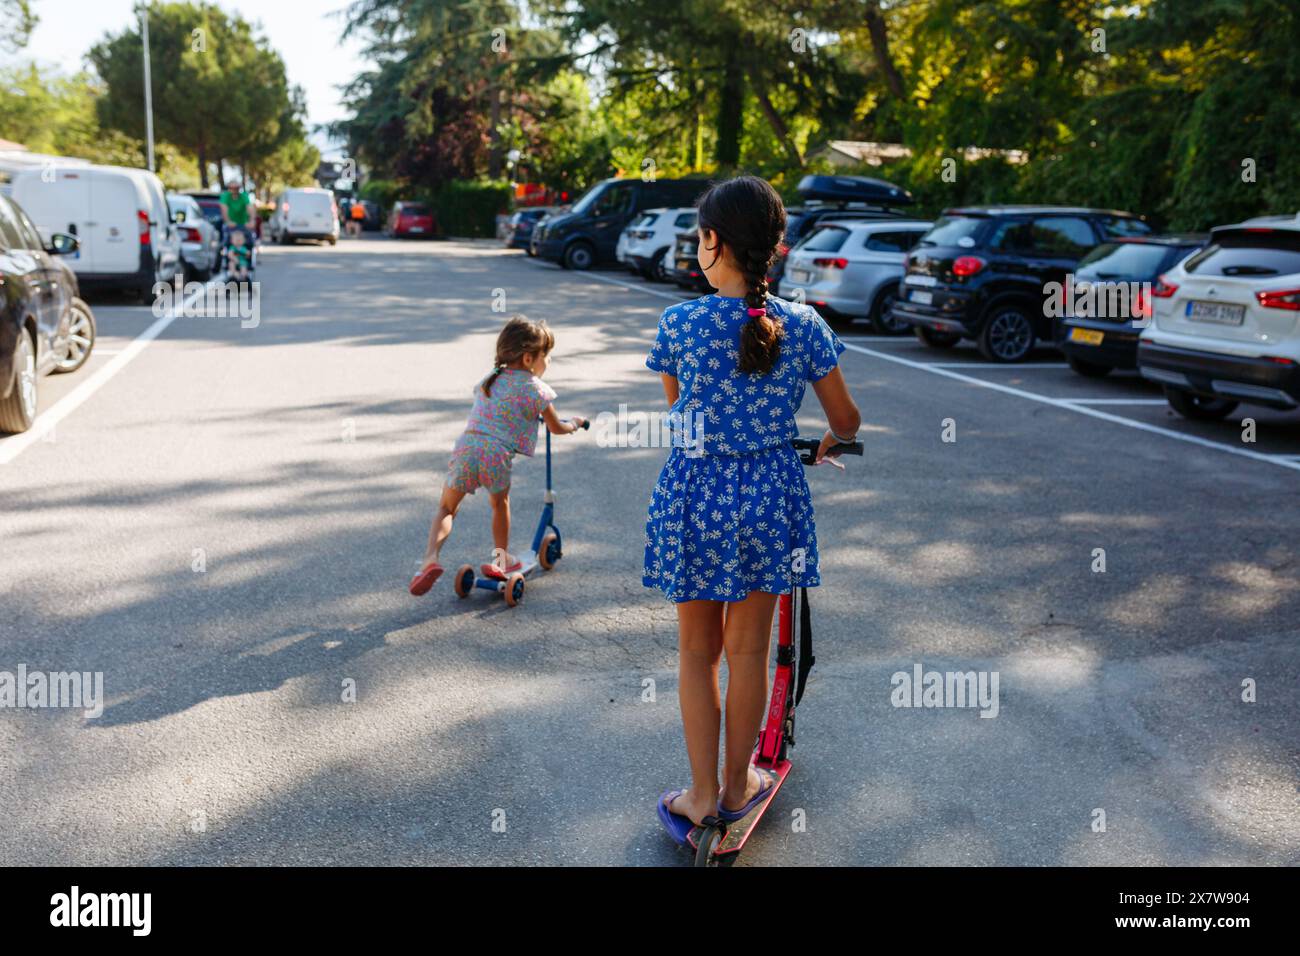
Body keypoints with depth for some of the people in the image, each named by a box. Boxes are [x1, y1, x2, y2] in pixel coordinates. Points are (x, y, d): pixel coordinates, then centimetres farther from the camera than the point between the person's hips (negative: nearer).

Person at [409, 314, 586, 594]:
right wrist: (573, 424, 38)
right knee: (500, 504, 24)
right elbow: (556, 428, 16)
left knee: (447, 508, 15)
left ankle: (430, 558, -7)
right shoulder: (536, 389, 6)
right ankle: (501, 559, 35)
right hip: (496, 455, -3)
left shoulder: (489, 379, 23)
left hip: (465, 447, 4)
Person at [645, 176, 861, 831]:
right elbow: (846, 421, 4)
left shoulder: (679, 323, -9)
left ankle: (702, 795, 24)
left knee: (697, 651, 15)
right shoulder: (804, 326, -5)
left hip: (695, 491, -1)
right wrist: (826, 446, 26)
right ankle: (738, 787, 31)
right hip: (771, 491, 2)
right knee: (748, 651, 16)